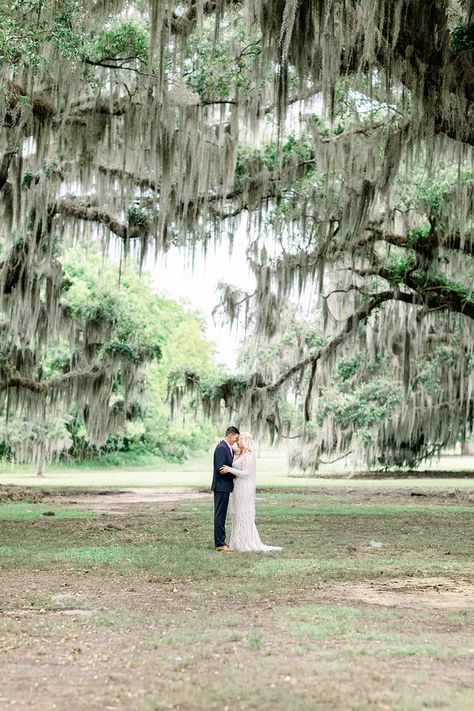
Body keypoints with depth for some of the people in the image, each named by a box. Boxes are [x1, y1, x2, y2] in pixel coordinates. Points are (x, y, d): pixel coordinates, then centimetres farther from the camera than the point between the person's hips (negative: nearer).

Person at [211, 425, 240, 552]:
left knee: (221, 515, 13)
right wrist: (235, 474, -13)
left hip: (224, 487, 10)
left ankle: (221, 542, 19)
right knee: (220, 515, -6)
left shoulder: (227, 447, 15)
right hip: (221, 486, -10)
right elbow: (220, 468, -23)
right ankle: (219, 544, -3)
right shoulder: (222, 448, -17)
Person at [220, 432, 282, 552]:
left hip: (244, 489, -10)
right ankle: (239, 542, 16)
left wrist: (230, 469, -24)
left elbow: (245, 473, -21)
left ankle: (246, 544, 2)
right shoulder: (240, 454, 12)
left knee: (243, 515, -4)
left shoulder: (248, 456, -16)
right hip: (239, 488, 10)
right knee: (238, 515, 11)